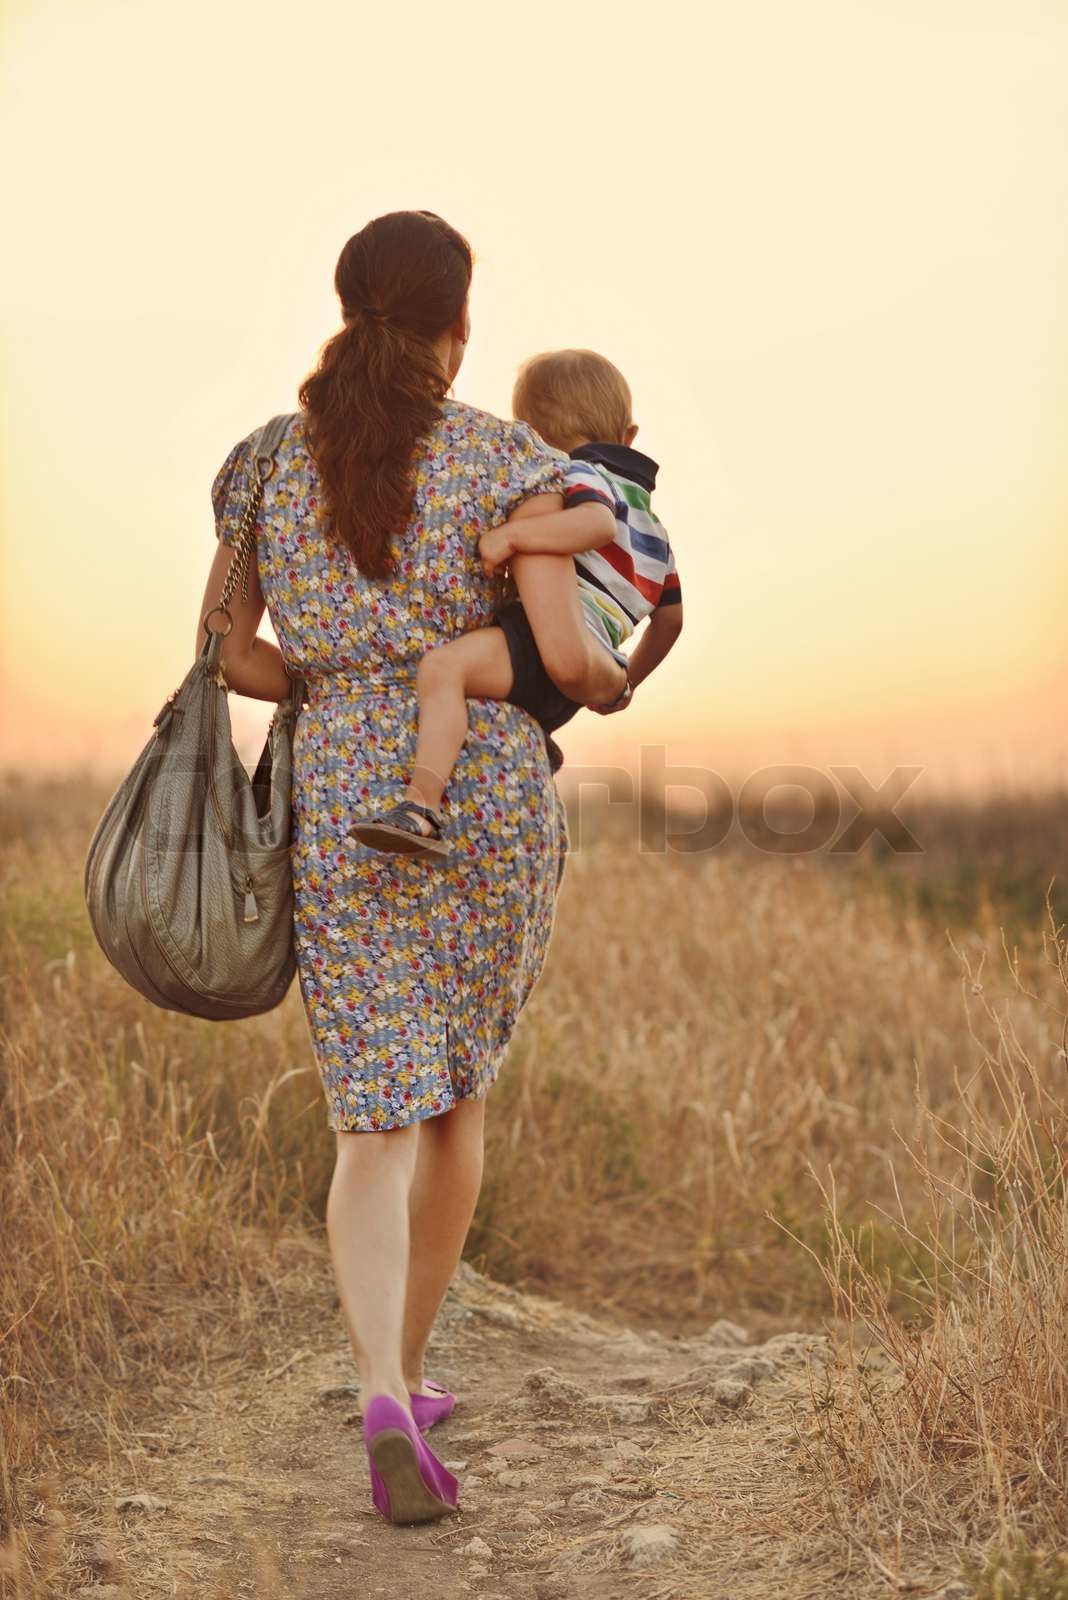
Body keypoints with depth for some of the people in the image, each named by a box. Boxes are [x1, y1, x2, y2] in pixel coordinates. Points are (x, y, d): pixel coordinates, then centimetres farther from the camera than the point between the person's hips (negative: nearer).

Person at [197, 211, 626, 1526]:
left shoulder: (272, 459, 6)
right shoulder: (508, 458, -5)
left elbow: (224, 652, 8)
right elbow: (560, 650, -13)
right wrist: (609, 685, 12)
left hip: (343, 809, 1)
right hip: (489, 806, -1)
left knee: (376, 1122, -1)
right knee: (456, 1082, 20)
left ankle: (384, 1403, -24)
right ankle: (405, 1369, 28)